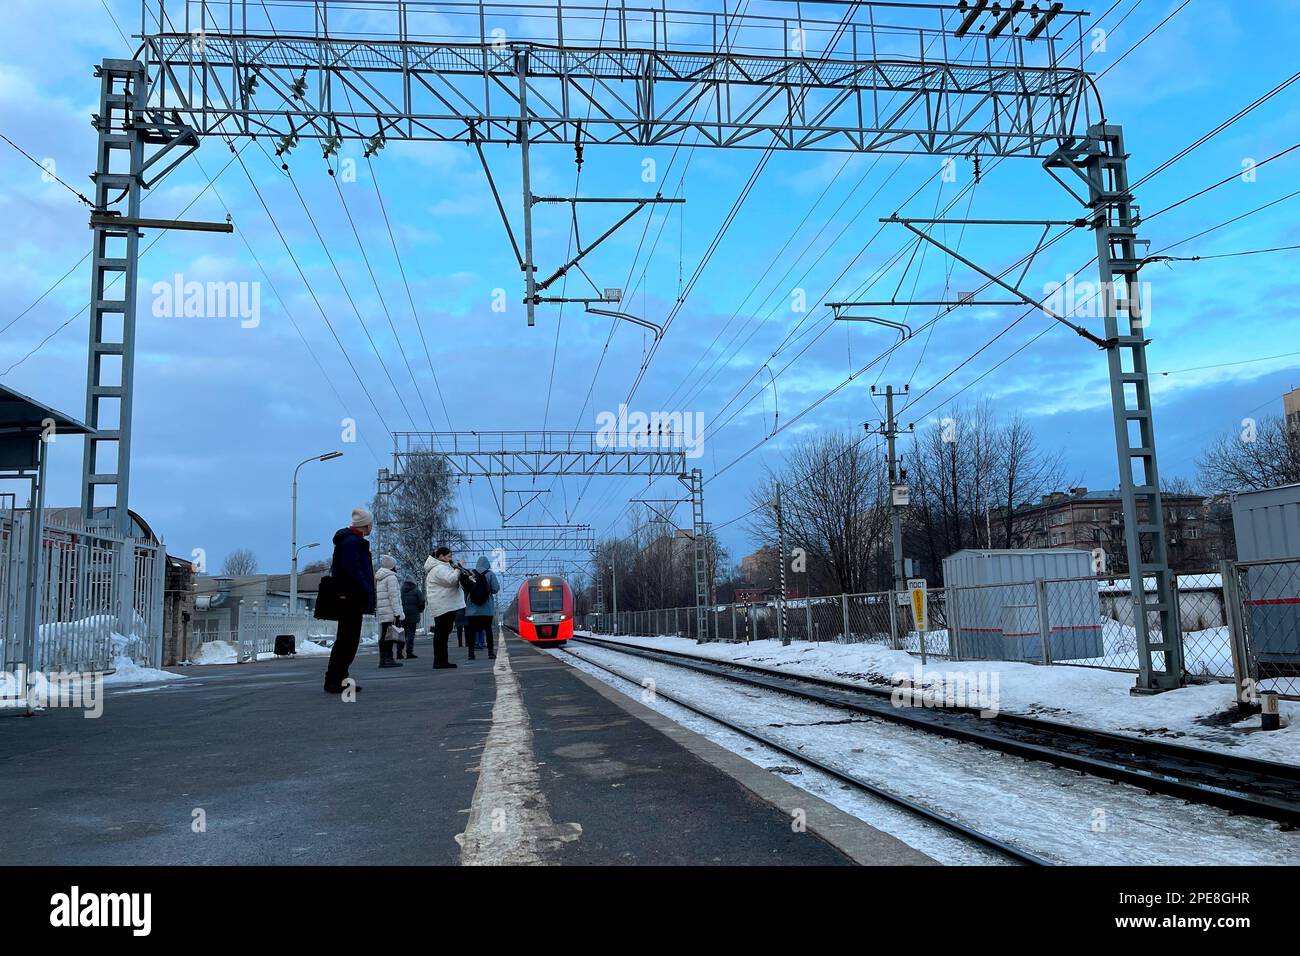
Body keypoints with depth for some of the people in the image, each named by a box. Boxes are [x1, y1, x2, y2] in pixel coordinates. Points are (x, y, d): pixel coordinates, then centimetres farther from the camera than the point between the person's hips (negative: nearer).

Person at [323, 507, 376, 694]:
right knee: (347, 640, -7)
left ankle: (339, 679, 22)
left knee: (347, 639, 16)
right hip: (352, 597, -11)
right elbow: (353, 570, -24)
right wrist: (367, 593, -18)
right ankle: (334, 681, -6)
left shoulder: (348, 540, 19)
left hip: (347, 597, 11)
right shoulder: (352, 542, -14)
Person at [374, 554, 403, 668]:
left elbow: (375, 596, 18)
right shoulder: (391, 577, -7)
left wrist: (376, 611, 19)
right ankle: (388, 659, -9)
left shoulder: (378, 578, 19)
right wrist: (397, 613, -15)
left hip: (381, 614, 8)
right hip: (391, 612, -8)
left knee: (383, 636, 10)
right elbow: (393, 596, -14)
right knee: (390, 636, -7)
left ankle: (383, 659, 11)